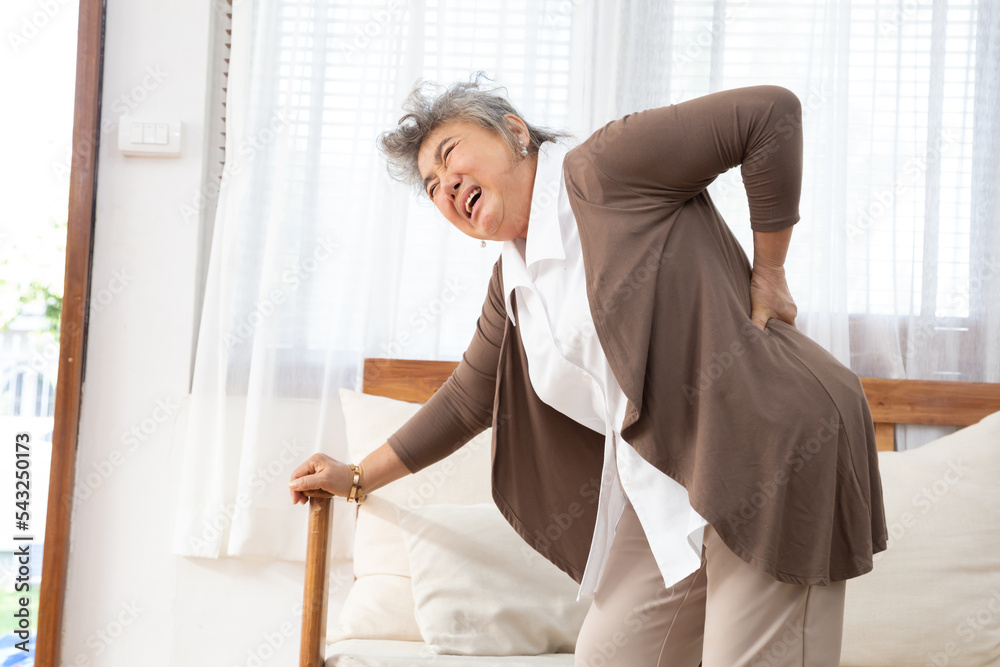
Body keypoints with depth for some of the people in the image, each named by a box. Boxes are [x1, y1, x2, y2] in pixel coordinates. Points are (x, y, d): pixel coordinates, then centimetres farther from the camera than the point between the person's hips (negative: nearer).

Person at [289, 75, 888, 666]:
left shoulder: (601, 170, -10)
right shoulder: (513, 282, 15)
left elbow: (770, 111, -14)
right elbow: (468, 400, 26)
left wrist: (767, 277, -9)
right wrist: (358, 477, 31)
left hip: (775, 445, -8)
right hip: (670, 482, 8)